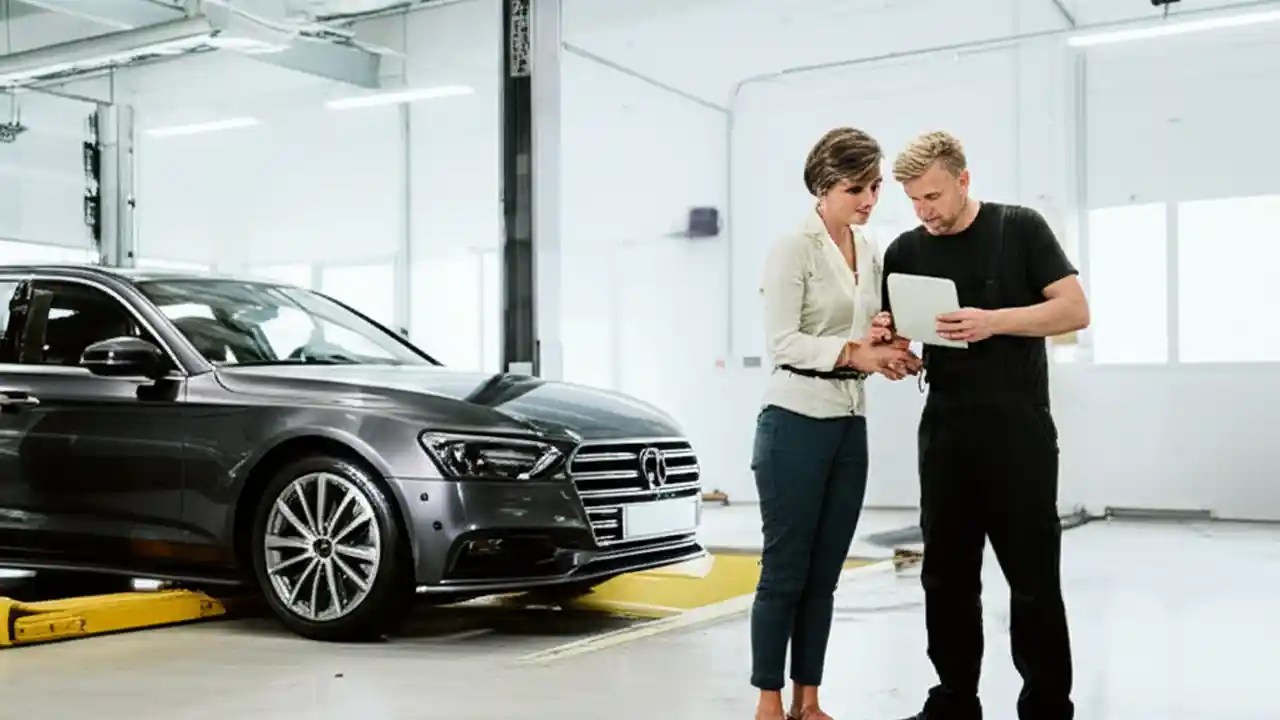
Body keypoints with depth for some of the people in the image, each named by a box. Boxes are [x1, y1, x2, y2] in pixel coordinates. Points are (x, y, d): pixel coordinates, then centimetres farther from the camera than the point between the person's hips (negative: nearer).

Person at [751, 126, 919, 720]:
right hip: (796, 421, -7)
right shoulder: (794, 248, -8)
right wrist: (853, 352, -25)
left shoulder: (870, 253, 13)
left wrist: (886, 350, -5)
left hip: (850, 424, 7)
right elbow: (781, 342, -15)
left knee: (823, 574, 10)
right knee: (786, 570, -2)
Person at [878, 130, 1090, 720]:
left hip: (1019, 432, -4)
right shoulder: (905, 252, 8)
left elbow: (1075, 310, -6)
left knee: (1033, 577, 0)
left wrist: (993, 322, -20)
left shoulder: (1020, 228, -1)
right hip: (944, 432, 4)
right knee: (946, 577, 8)